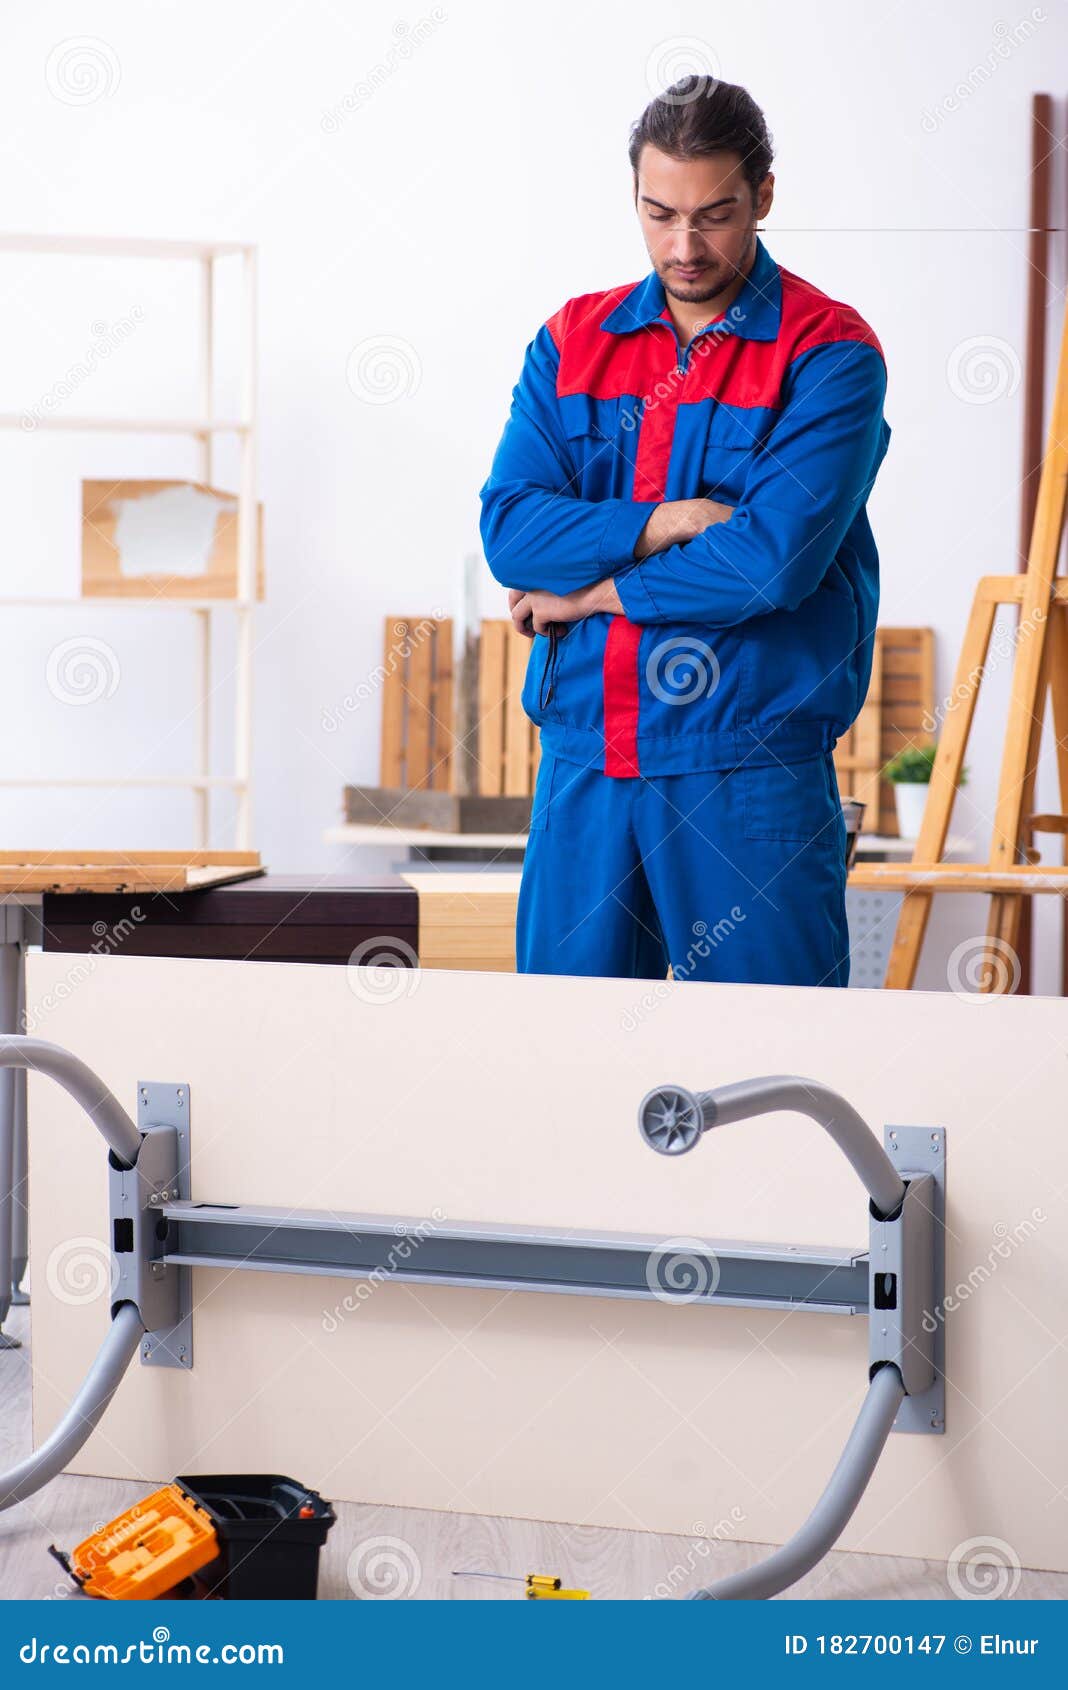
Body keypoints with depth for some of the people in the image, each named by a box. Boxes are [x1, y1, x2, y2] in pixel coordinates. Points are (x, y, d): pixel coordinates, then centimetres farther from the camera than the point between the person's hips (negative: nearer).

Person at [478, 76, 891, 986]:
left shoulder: (830, 354, -4)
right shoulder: (573, 341, 11)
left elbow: (776, 558, -16)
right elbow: (509, 527, -1)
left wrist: (591, 590, -7)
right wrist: (659, 526, -15)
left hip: (750, 769, -4)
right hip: (583, 761, 4)